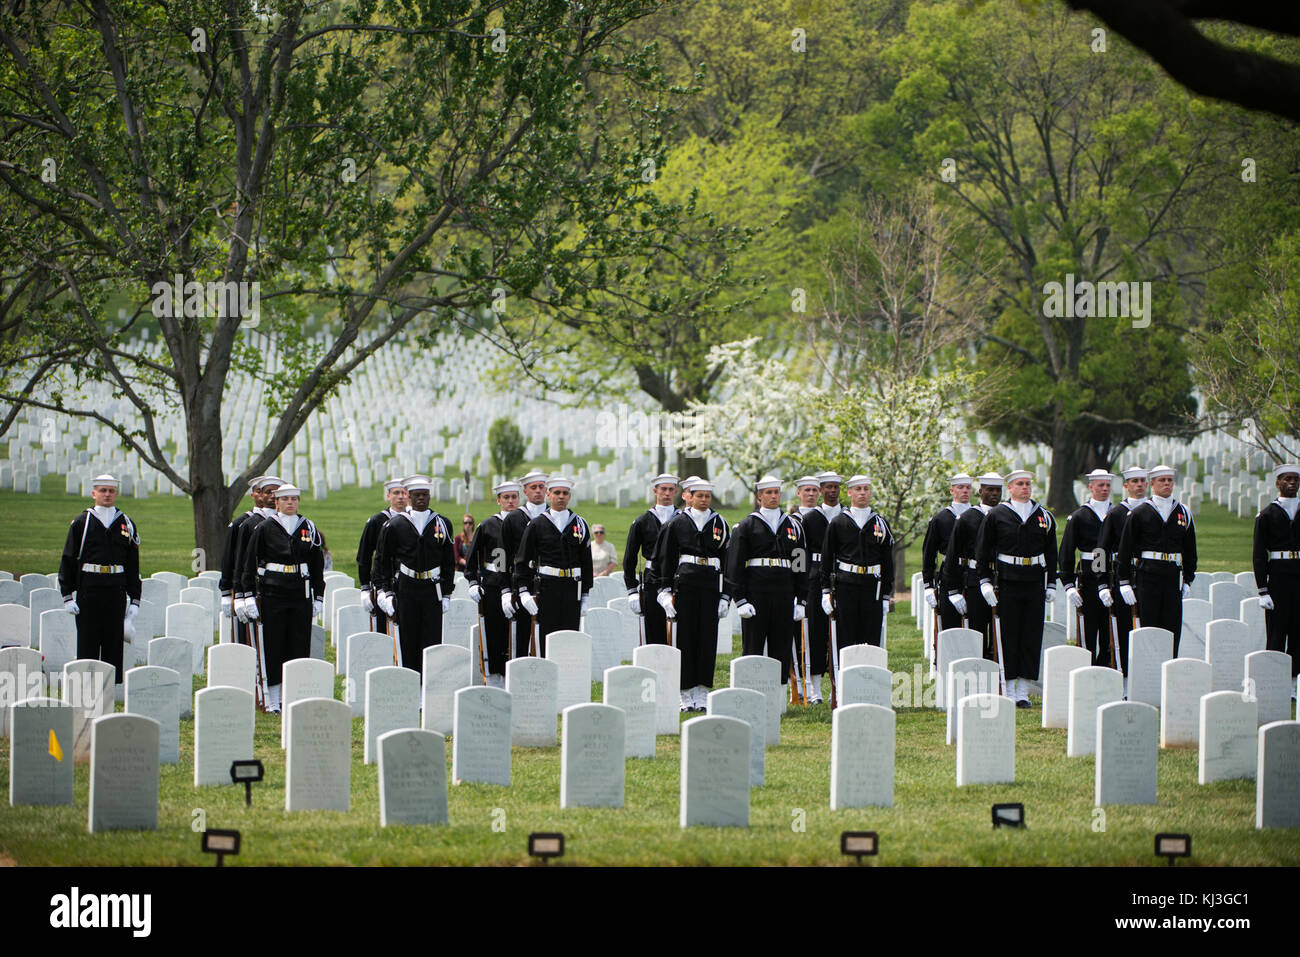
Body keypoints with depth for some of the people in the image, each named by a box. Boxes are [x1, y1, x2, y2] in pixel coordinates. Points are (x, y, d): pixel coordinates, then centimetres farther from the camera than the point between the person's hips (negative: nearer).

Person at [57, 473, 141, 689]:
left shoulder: (126, 524, 10)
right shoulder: (81, 523, 4)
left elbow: (133, 566, 12)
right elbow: (68, 560, 4)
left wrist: (134, 601, 6)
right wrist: (67, 596, -3)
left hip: (116, 593, 2)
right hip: (88, 591, -2)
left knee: (114, 642, 2)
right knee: (87, 643, 0)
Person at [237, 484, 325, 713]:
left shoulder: (308, 528, 8)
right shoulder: (265, 528, 0)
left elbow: (317, 564, 13)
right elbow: (249, 563, 2)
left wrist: (318, 597, 9)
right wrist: (250, 596, -4)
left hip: (301, 596, 2)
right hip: (271, 595, -2)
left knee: (299, 646, 3)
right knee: (273, 648, 0)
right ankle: (272, 700, 5)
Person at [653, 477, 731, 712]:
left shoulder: (719, 524, 11)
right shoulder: (677, 523, 4)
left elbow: (727, 560, 13)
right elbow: (665, 559, 4)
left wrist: (725, 594, 9)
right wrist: (667, 590, -3)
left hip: (711, 586, 2)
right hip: (684, 585, -2)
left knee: (708, 637, 0)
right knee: (685, 637, -2)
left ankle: (702, 695, 5)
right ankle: (686, 696, 2)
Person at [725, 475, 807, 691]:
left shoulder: (793, 526, 13)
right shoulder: (746, 526, 3)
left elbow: (801, 565, 15)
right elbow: (735, 565, -1)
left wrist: (801, 600, 8)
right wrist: (740, 600, -10)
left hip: (784, 593, 3)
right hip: (755, 591, -3)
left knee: (782, 648, 3)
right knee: (752, 648, -2)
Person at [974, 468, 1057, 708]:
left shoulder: (1044, 517, 10)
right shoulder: (996, 515, 2)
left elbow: (1051, 553, 15)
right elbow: (982, 551, 4)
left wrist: (1051, 584, 11)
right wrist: (985, 581, -3)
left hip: (1034, 585, 3)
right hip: (1007, 584, -3)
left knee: (1032, 637, 2)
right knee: (1008, 638, -2)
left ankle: (1023, 693, 8)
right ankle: (1008, 693, 4)